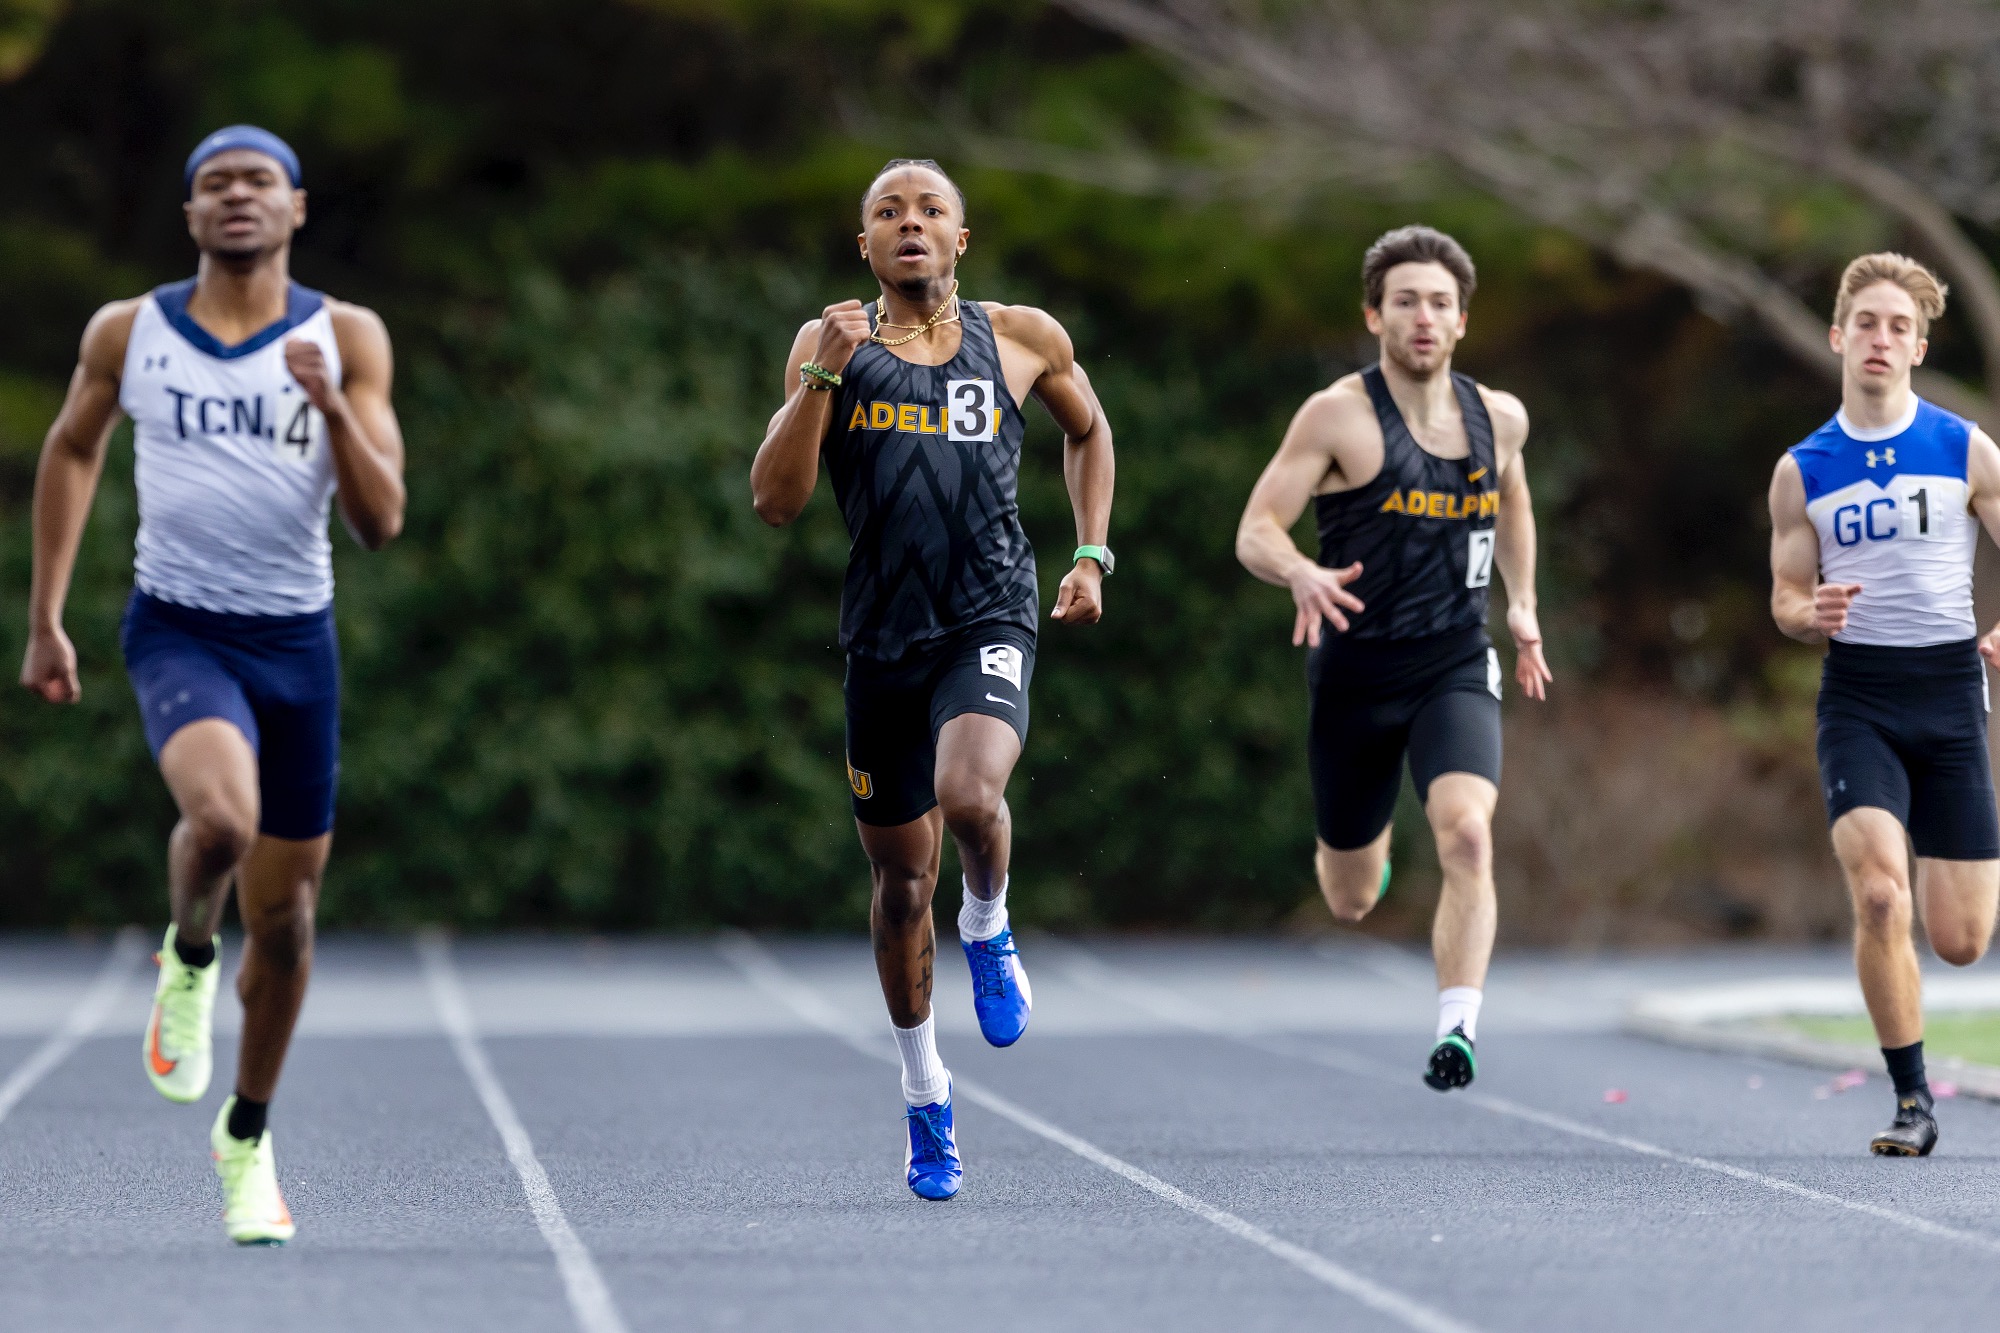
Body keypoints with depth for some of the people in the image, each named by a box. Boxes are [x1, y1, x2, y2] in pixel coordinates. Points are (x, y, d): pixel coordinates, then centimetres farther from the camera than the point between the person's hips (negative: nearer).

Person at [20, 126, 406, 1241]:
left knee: (285, 913, 8)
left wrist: (332, 407, -21)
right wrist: (46, 619, 13)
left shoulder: (347, 339, 0)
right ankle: (188, 960, 2)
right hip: (179, 628, -2)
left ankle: (248, 1137, 30)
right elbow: (73, 451, 17)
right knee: (220, 818, -32)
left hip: (297, 638, 2)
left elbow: (382, 521, -4)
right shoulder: (128, 333, 1)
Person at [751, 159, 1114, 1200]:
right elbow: (775, 501, -4)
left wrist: (1091, 555, 14)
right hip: (882, 636, 2)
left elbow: (1087, 430, 25)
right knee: (901, 877, 10)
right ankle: (925, 1096, 29)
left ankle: (988, 931, 3)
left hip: (989, 622, -2)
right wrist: (822, 376, -15)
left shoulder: (1022, 339, 6)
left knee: (969, 793, -31)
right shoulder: (832, 344, 4)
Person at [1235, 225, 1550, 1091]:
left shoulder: (1498, 418, 6)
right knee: (1351, 902, 12)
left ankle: (1457, 1028, -27)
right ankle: (1369, 844, 50)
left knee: (1467, 833, -27)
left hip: (1455, 669, 2)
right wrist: (1303, 576, -34)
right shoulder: (1339, 415, -9)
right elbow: (1255, 534, -13)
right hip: (1354, 671, -1)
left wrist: (1522, 604, 22)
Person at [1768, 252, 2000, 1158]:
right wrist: (1811, 614, -14)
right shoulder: (1802, 471, 6)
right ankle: (1912, 1101, -7)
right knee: (1878, 897, -21)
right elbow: (1785, 599, 10)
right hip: (1856, 695, 0)